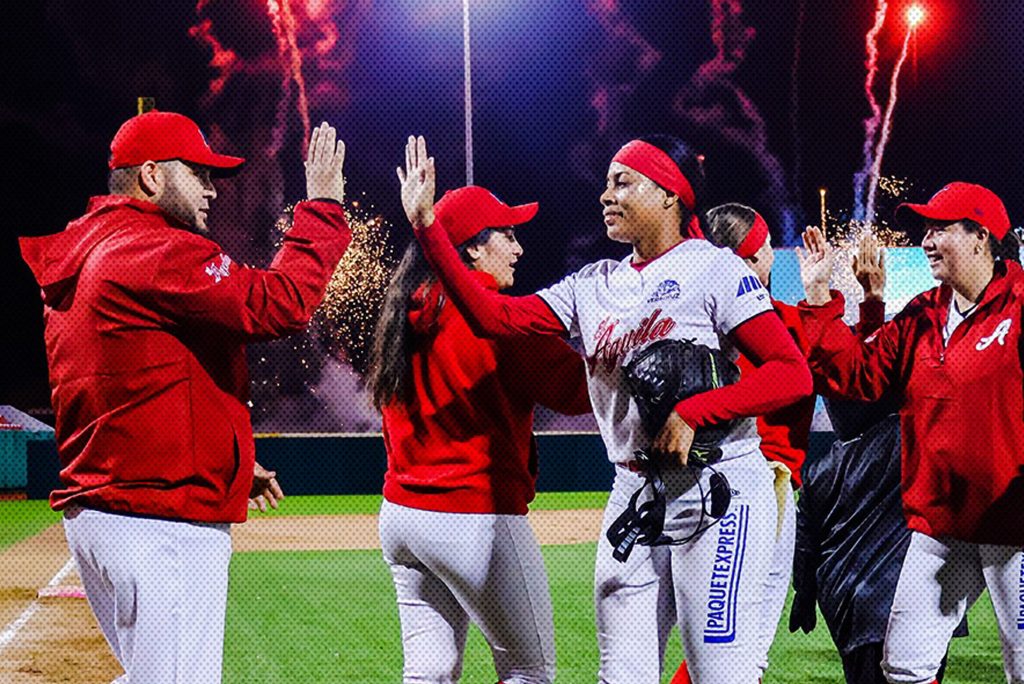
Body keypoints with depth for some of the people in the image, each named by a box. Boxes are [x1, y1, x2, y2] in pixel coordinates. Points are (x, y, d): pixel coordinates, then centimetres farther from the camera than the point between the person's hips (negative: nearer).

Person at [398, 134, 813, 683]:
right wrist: (426, 225, 0)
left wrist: (691, 413, -21)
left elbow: (793, 375, -13)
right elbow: (493, 315, 6)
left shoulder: (714, 269, -5)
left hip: (718, 495, -6)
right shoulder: (593, 287, 14)